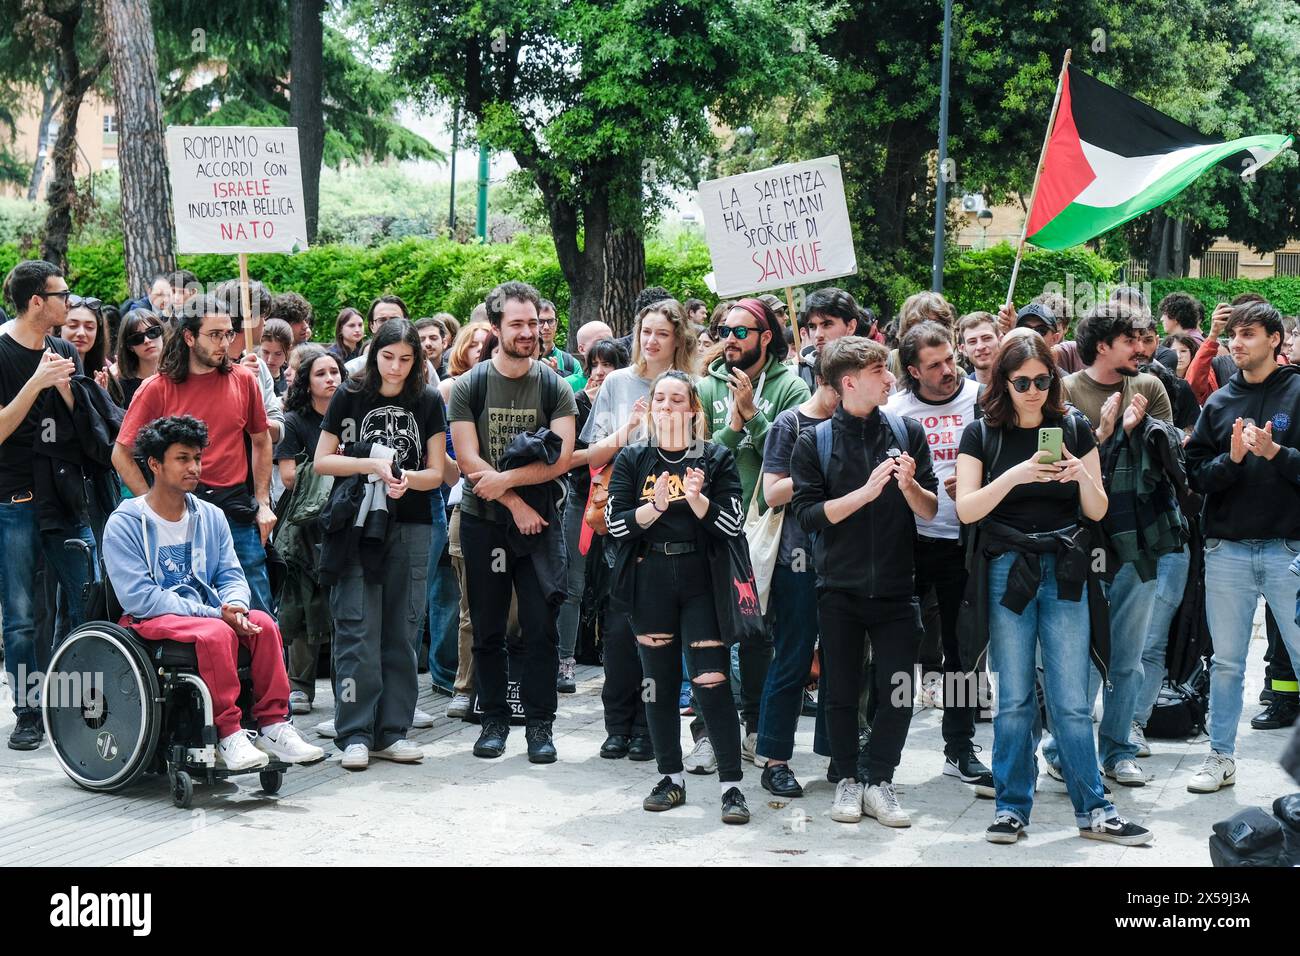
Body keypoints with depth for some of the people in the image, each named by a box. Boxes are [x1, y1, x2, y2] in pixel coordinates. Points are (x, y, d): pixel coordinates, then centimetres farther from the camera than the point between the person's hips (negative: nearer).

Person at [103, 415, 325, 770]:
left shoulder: (211, 517, 11)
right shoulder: (125, 523, -8)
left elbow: (232, 576, 10)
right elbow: (139, 597, -17)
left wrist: (233, 606, -17)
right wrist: (214, 613, -23)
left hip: (205, 613, 6)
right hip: (149, 620, -6)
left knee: (262, 623, -23)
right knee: (217, 633, -34)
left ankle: (272, 725, -19)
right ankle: (227, 735, -30)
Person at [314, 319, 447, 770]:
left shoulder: (428, 402, 6)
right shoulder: (349, 397, 3)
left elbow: (436, 473, 5)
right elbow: (321, 461, 3)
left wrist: (406, 478, -15)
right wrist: (372, 465, -11)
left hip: (409, 527, 2)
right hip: (356, 524, -2)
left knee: (402, 632, 4)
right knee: (357, 630, -6)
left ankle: (393, 731, 10)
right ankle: (355, 734, -4)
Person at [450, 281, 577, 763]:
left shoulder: (555, 387, 1)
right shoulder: (469, 387, -1)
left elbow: (560, 459, -8)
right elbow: (469, 460, -7)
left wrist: (505, 479, -15)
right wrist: (516, 503, -11)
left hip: (539, 523, 0)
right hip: (483, 522, 0)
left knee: (541, 627, -2)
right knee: (488, 628, 7)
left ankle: (539, 724, 7)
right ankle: (494, 720, 17)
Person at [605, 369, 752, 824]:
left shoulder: (717, 458, 4)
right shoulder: (632, 460, 8)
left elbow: (732, 524, -3)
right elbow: (616, 523, -1)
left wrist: (697, 499, -19)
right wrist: (655, 506, -18)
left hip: (701, 581, -2)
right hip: (649, 584, 3)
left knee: (712, 680, -9)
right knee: (660, 680, 8)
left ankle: (732, 784, -4)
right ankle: (671, 777, 21)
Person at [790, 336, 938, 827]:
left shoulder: (907, 432, 3)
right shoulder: (814, 441, -2)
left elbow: (930, 510, 3)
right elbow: (809, 513, -10)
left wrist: (909, 485, -18)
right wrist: (866, 492, -19)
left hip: (895, 585, 1)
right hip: (840, 587, -1)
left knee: (898, 693, 1)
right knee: (841, 691, 6)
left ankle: (879, 783, 15)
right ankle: (845, 780, 21)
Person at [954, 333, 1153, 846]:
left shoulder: (1074, 431, 6)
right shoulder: (983, 435, 2)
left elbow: (1097, 511, 6)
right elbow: (966, 509, -8)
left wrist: (1084, 476, -15)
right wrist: (1015, 474, -22)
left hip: (1066, 572, 1)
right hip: (1007, 572, -1)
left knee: (1071, 701, -1)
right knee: (1014, 699, 4)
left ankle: (1093, 811, 7)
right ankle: (1012, 808, 13)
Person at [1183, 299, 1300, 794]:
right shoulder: (1219, 403, 10)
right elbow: (1196, 474, 5)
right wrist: (1231, 458, -11)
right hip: (1227, 548, 3)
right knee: (1226, 660, 10)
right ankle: (1221, 756, 19)